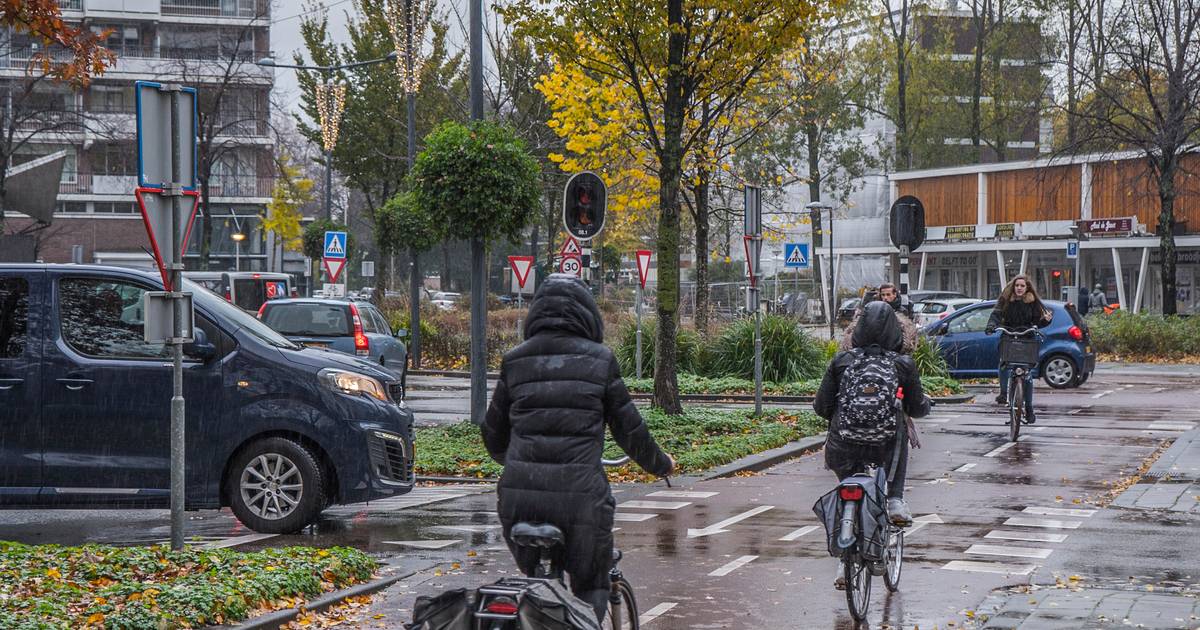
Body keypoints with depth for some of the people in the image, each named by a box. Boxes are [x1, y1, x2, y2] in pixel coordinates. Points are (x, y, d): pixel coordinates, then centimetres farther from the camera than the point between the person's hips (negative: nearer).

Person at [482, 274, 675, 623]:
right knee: (591, 588, 15)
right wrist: (661, 464, 28)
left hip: (520, 494, 3)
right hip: (581, 495, -2)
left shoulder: (515, 361, 9)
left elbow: (493, 436, 18)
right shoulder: (599, 359, 3)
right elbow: (630, 430, 9)